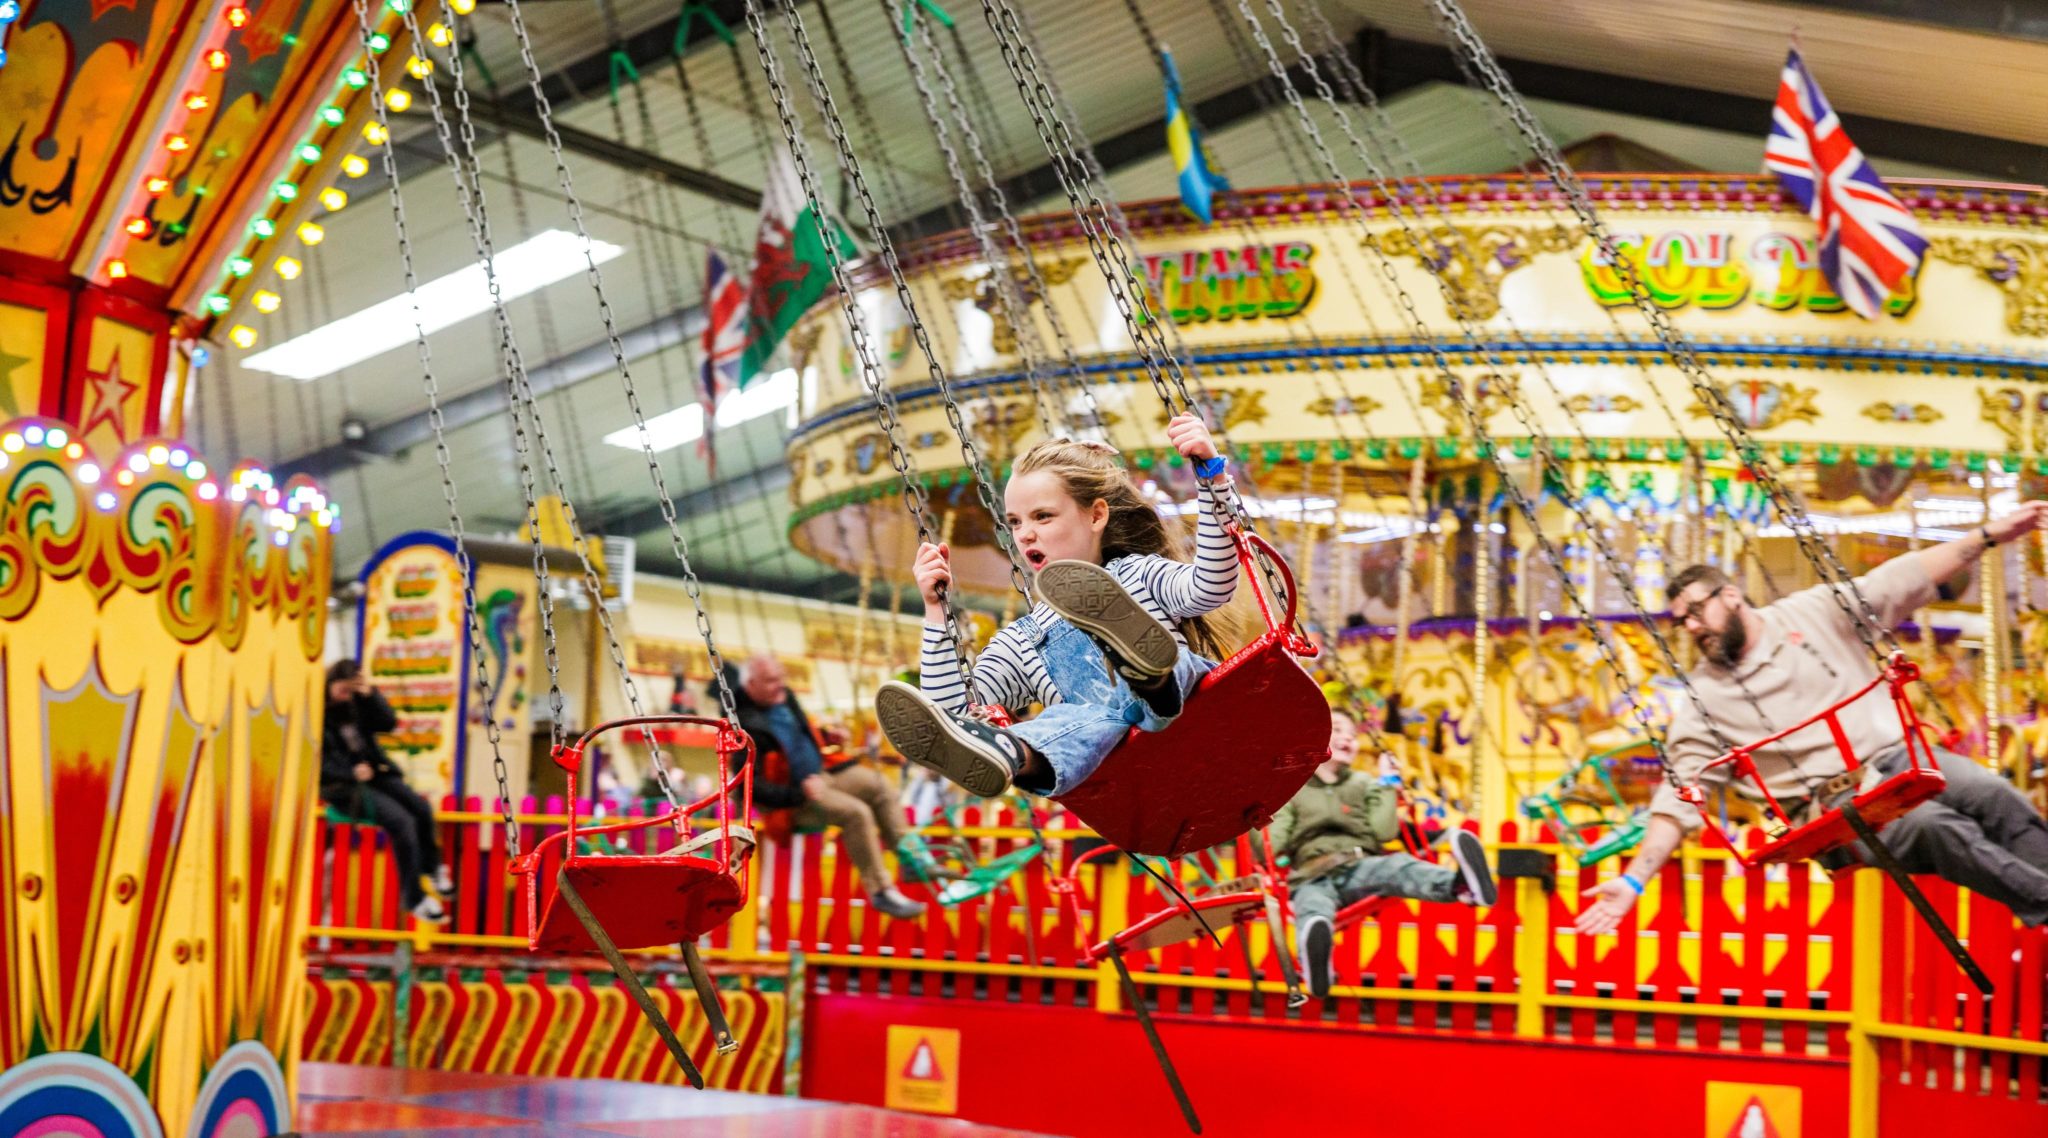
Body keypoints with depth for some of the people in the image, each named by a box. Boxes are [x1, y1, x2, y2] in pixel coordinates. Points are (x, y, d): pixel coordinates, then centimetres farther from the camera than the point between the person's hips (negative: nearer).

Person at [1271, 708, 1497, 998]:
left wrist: (1387, 788, 8)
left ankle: (1462, 885, -63)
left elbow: (1385, 833, 10)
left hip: (1362, 867, 1)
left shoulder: (1364, 784, 23)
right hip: (1313, 876, -1)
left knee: (1398, 866, -32)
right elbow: (1271, 846, 11)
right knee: (1313, 908, -38)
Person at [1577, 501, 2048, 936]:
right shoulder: (1704, 698, 1)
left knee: (1994, 795, -24)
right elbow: (1679, 796, -3)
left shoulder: (1813, 613, 7)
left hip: (1895, 756, 3)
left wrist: (1988, 535, -3)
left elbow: (1906, 580, 6)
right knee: (1935, 824, -30)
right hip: (1837, 806, -3)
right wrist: (1634, 879, -14)